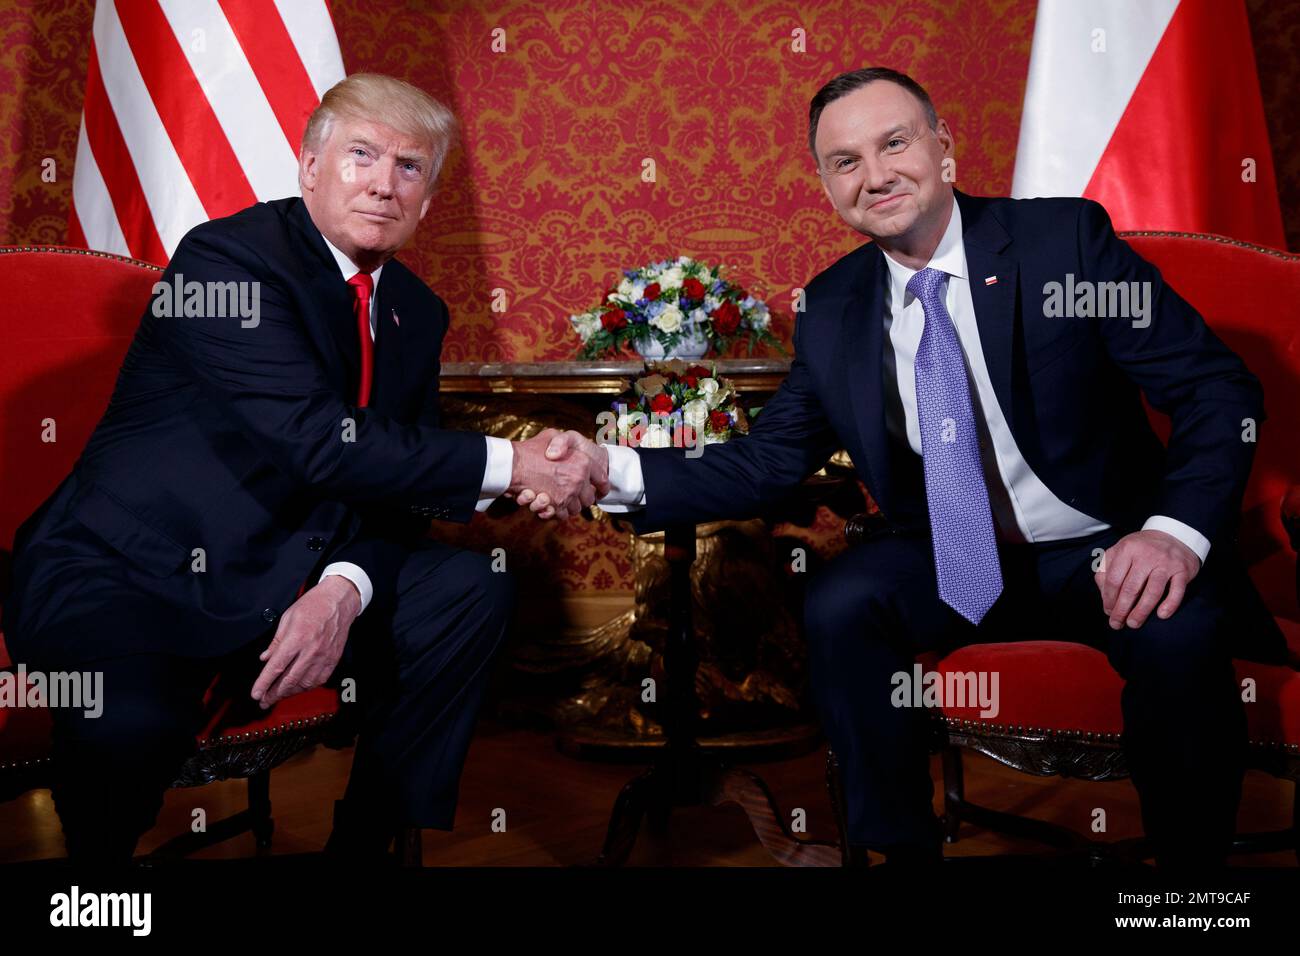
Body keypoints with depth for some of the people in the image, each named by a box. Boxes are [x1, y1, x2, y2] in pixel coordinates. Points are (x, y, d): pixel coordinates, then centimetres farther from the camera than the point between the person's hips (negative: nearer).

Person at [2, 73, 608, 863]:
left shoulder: (417, 314, 6)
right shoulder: (228, 256, -16)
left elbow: (396, 485, 2)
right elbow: (317, 441, -28)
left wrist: (345, 587, -19)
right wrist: (510, 465, -25)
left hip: (280, 575, 7)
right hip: (125, 571, -6)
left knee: (472, 588, -9)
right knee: (132, 721, -34)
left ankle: (367, 840, 5)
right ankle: (98, 887, 3)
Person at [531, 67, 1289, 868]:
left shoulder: (1064, 237, -9)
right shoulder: (833, 308, 1)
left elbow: (1218, 388, -9)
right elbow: (769, 462, 0)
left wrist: (1178, 529, -28)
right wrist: (614, 471, -14)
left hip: (1106, 553, -2)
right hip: (955, 565, 3)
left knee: (1179, 634, -30)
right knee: (838, 608, -23)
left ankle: (1191, 857, -3)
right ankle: (902, 847, -3)